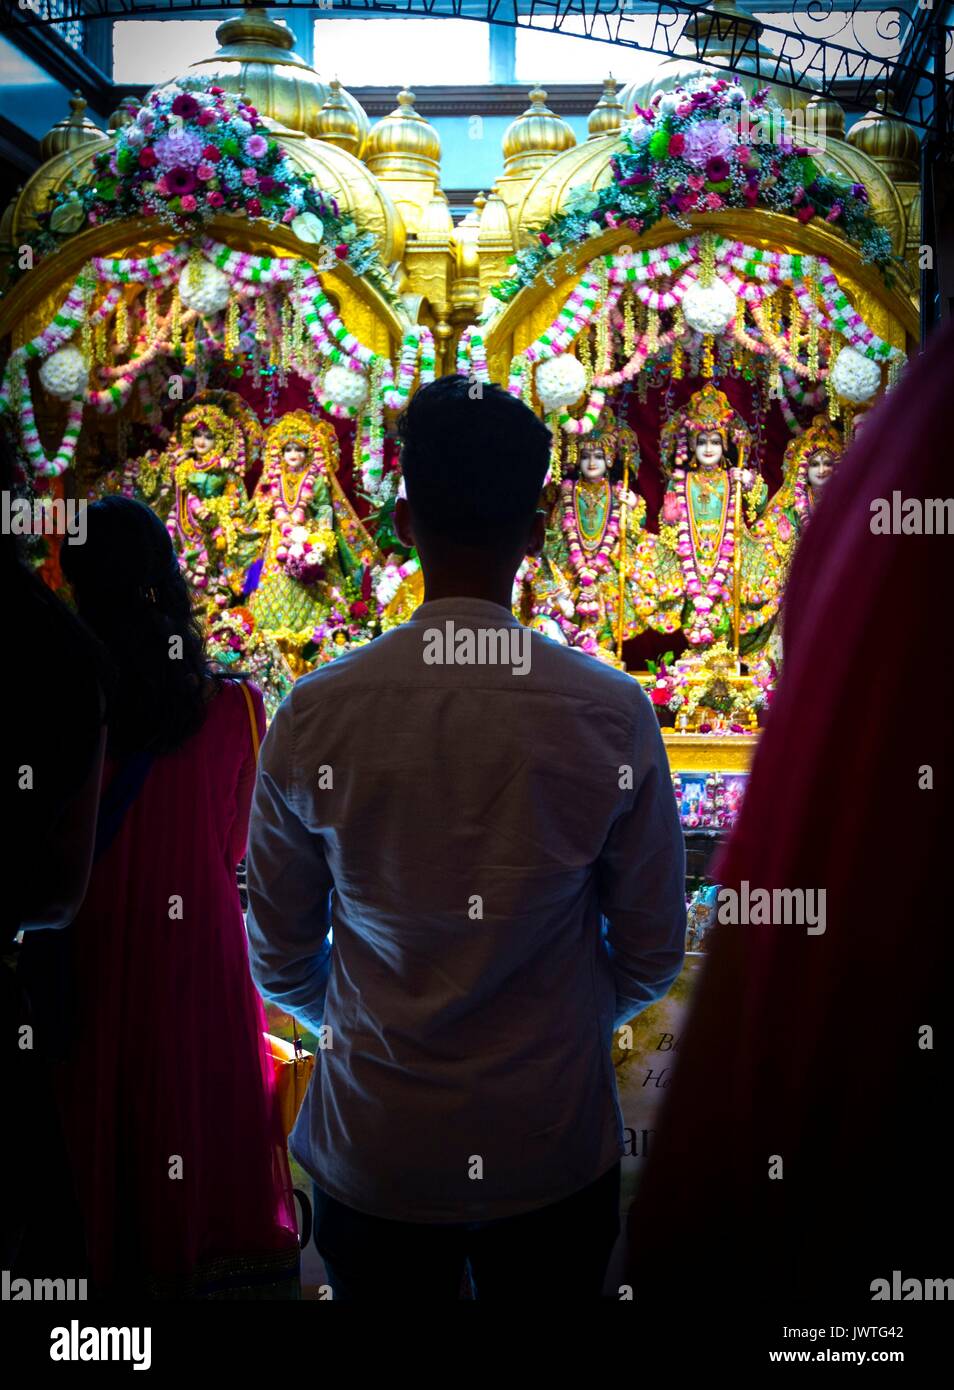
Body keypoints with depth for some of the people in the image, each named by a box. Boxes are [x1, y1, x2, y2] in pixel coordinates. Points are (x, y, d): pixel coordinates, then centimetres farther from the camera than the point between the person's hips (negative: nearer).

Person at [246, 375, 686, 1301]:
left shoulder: (313, 716, -15)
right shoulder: (614, 715, -16)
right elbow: (652, 955, -5)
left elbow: (279, 960, -3)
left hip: (374, 1156, 0)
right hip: (555, 1151, 0)